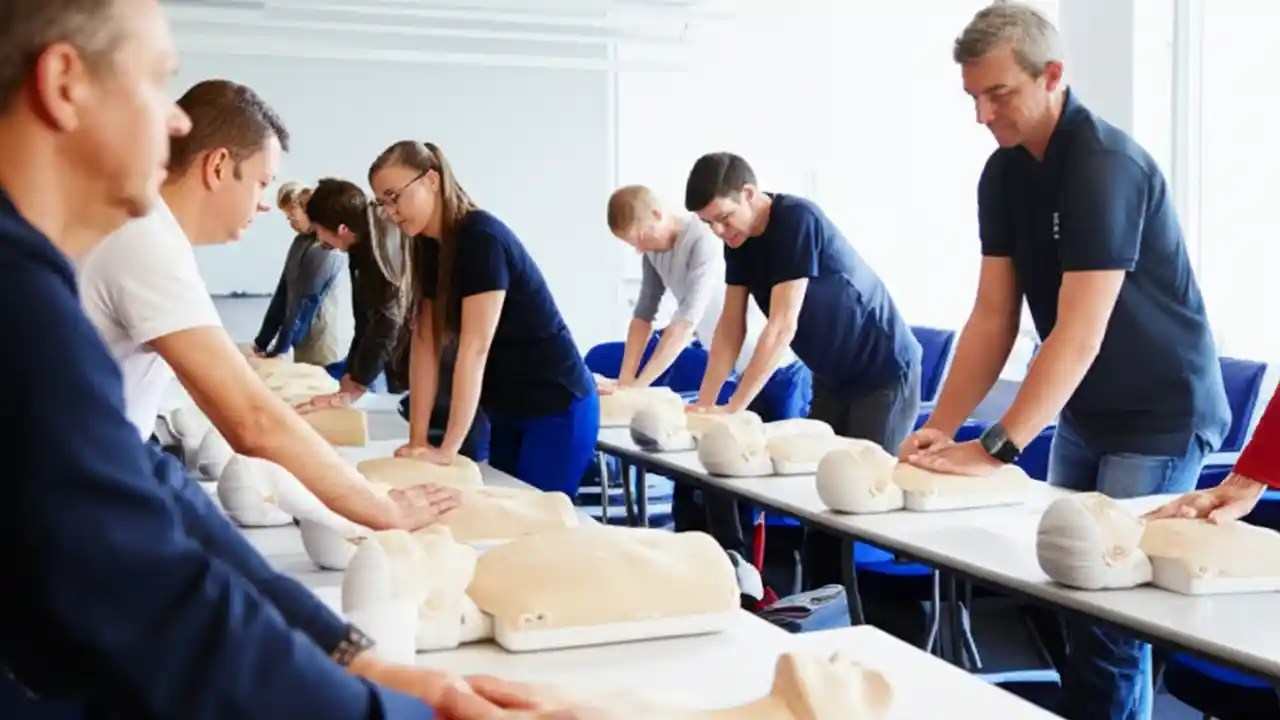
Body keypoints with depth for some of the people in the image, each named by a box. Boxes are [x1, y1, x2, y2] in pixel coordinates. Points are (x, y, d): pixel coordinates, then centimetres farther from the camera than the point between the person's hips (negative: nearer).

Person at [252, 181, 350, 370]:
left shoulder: (326, 250, -15)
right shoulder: (301, 241, 10)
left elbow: (307, 304, -16)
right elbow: (283, 293, 11)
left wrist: (279, 350, -11)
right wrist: (261, 342, 8)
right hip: (304, 351, 8)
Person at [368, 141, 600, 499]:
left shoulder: (482, 237, -21)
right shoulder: (431, 248, 5)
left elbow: (474, 349, -26)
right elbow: (425, 344, 1)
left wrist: (447, 450, -26)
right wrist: (417, 440, -5)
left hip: (557, 409, -8)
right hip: (507, 412, 8)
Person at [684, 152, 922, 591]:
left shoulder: (797, 220, -26)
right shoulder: (738, 237, -2)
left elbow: (782, 328, -29)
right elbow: (731, 326, 1)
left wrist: (732, 409, -28)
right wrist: (704, 403, -8)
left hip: (885, 374, -8)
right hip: (832, 378, 8)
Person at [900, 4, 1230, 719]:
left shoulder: (1106, 166, -24)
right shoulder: (1004, 172, 0)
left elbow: (1079, 336, -29)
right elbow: (993, 317, -1)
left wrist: (995, 450, -32)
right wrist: (940, 428, -11)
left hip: (1160, 415, -8)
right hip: (1083, 412, 8)